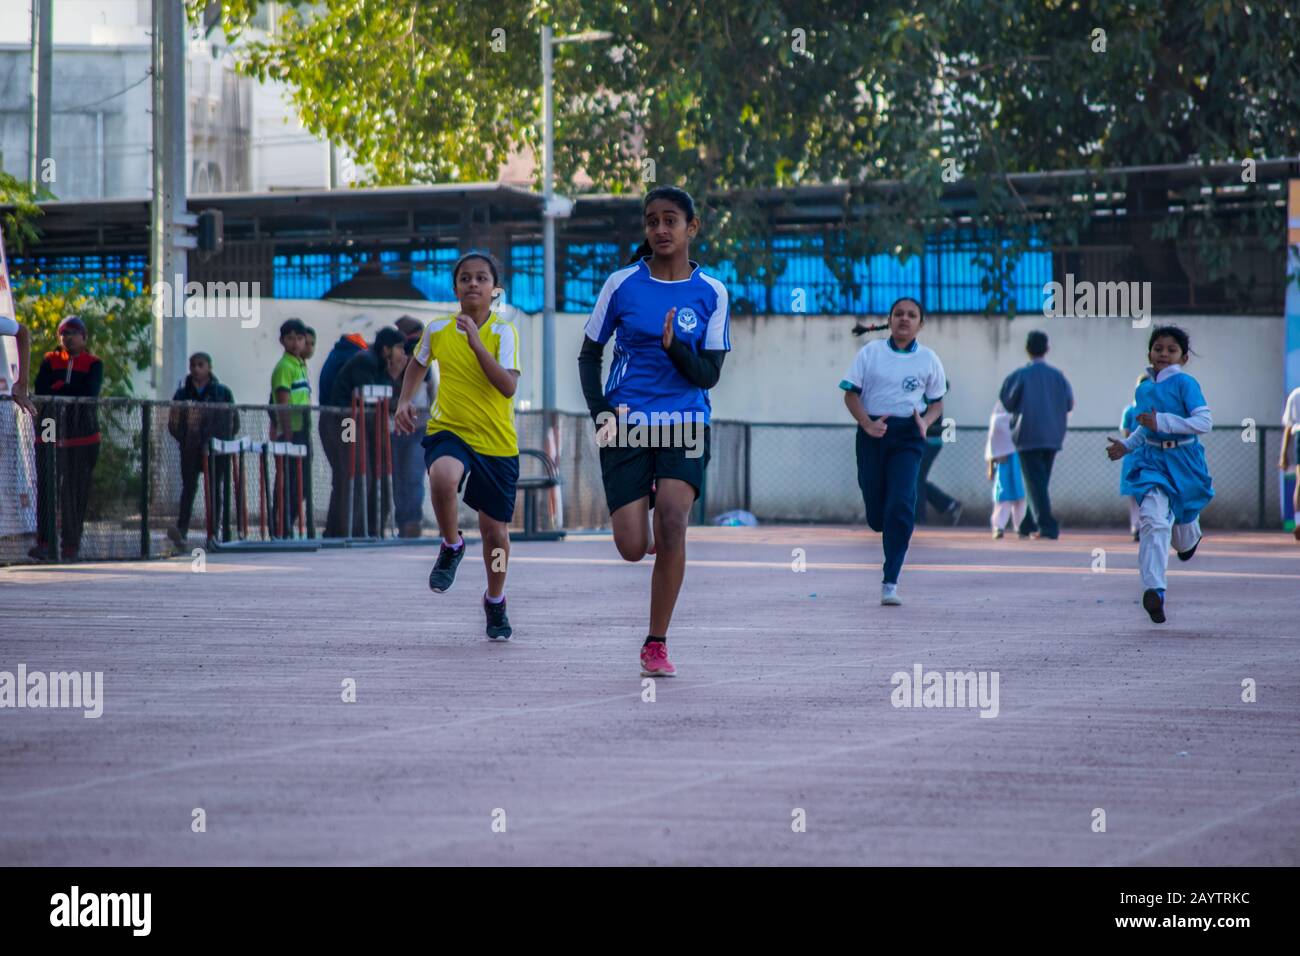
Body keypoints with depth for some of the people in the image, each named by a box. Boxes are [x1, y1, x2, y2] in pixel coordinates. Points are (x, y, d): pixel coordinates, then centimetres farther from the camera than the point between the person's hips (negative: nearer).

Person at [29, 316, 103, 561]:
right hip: (49, 432, 1)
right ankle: (44, 543, -14)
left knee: (76, 490, -3)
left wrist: (58, 388, -4)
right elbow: (41, 391, -1)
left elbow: (90, 393, -7)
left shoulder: (93, 364, 9)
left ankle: (72, 545, 4)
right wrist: (72, 391, -9)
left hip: (82, 434, -1)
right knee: (45, 486, -10)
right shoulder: (49, 361, 14)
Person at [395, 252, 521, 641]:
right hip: (448, 431, 1)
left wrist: (476, 343, -26)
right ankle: (451, 545, -6)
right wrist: (404, 401, 9)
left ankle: (495, 601, 35)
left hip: (497, 442, -1)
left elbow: (508, 386, -22)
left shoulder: (503, 332, -8)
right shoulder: (438, 330, 1)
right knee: (443, 477, -36)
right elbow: (418, 363, 23)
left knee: (495, 530, 7)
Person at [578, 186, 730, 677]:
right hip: (627, 427, 0)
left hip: (685, 425, 0)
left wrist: (673, 345, -20)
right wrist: (601, 412, -4)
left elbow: (708, 375, -1)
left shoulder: (711, 293, 1)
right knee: (633, 547, -9)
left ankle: (656, 646, -12)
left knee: (671, 522, -22)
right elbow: (589, 355, 10)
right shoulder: (622, 284, 1)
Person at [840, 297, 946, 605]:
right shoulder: (870, 352, 5)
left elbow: (937, 403, 14)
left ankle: (890, 582, -14)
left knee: (900, 507, -16)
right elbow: (851, 394, 4)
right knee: (876, 514, 2)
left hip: (907, 436, -1)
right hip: (873, 432, 1)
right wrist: (867, 424, -13)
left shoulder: (928, 360, 7)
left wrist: (926, 422, -8)